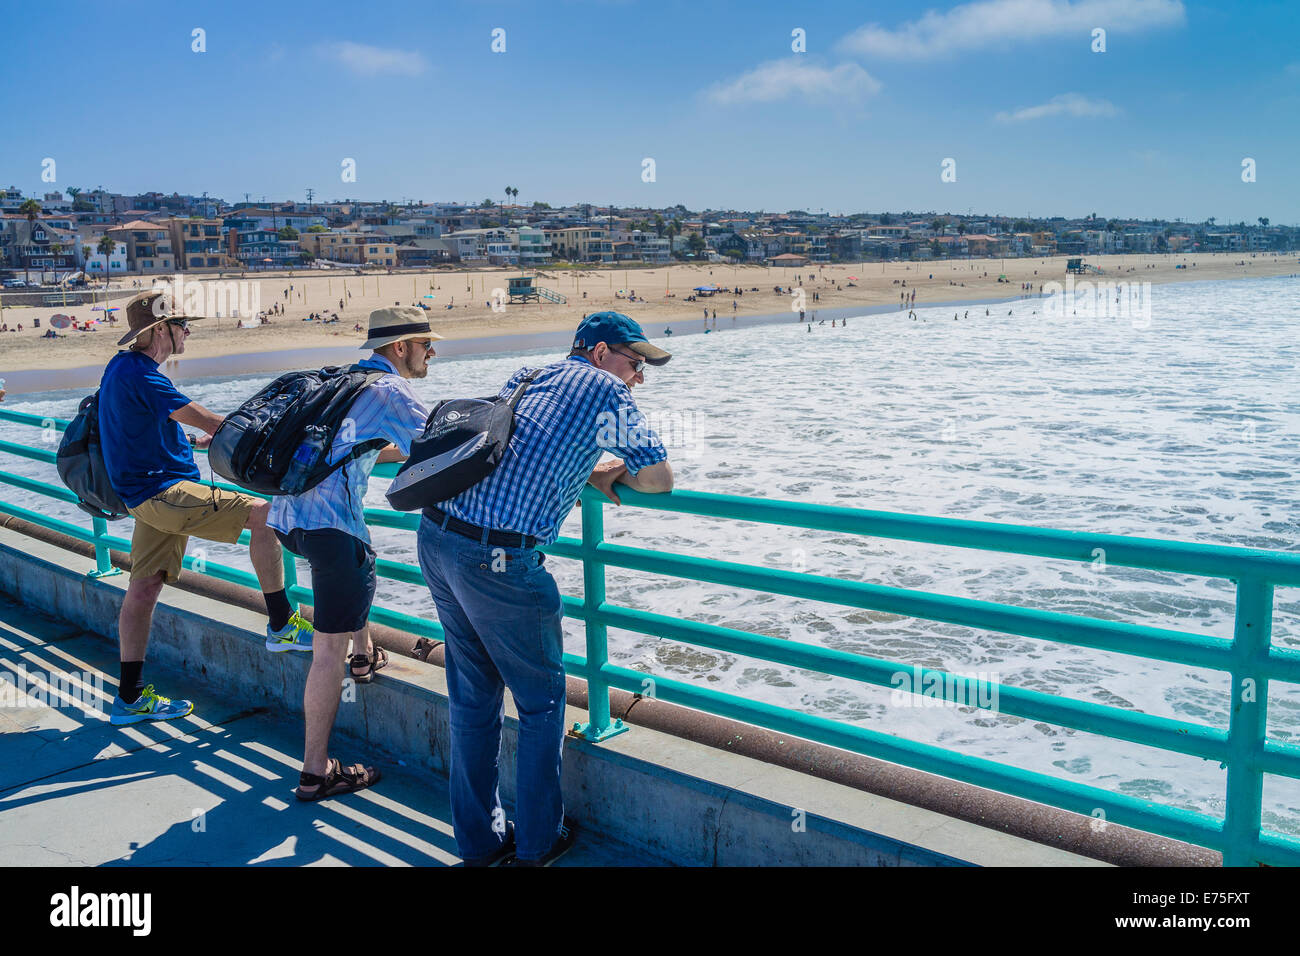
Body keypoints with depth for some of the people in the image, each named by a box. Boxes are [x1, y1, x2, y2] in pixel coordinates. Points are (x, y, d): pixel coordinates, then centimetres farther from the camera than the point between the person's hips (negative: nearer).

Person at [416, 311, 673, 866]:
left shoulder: (525, 376, 21)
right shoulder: (604, 390, 0)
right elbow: (660, 479, 3)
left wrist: (585, 473, 24)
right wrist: (614, 474, 22)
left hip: (434, 538, 8)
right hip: (499, 561, -7)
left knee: (473, 696, 19)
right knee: (542, 700, 12)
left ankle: (478, 841, 30)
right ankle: (537, 845, 24)